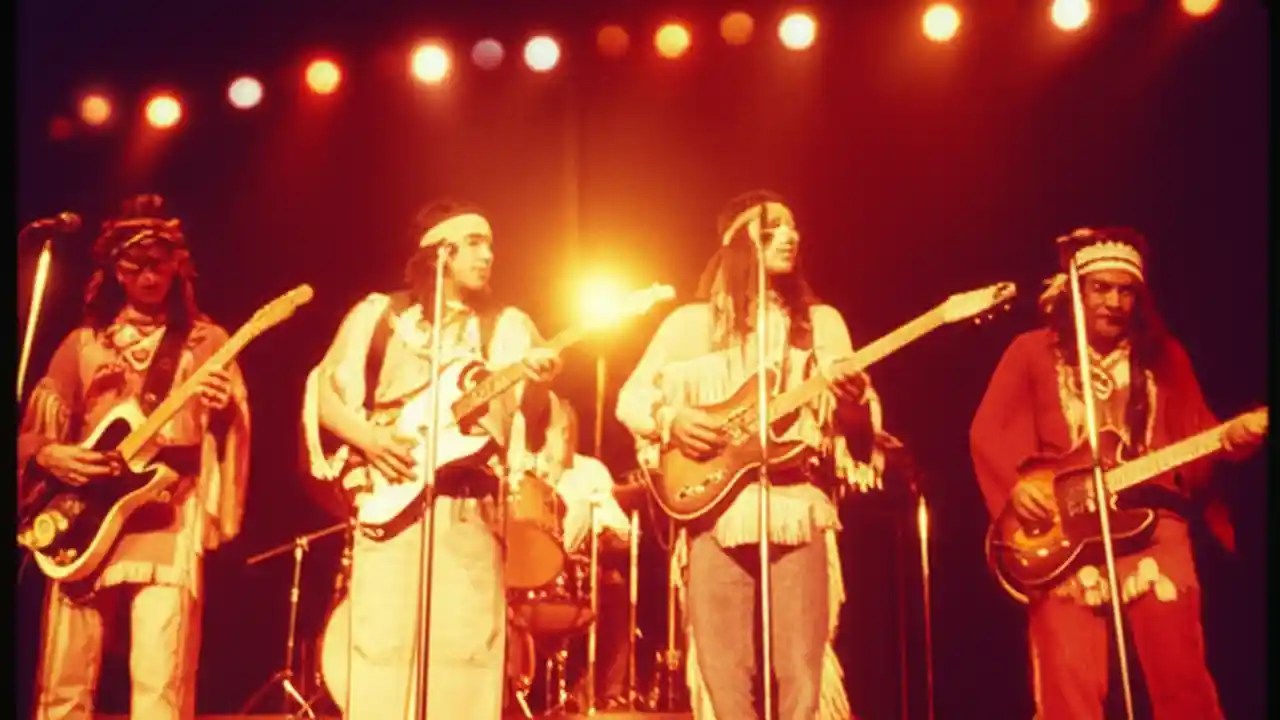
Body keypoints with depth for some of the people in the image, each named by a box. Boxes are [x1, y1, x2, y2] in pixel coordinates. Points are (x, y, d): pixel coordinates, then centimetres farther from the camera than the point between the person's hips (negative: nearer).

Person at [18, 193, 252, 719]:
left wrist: (224, 412, -17)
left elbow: (227, 430, 5)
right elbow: (31, 431, 16)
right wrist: (47, 454, -6)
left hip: (169, 525, -3)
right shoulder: (84, 342, 16)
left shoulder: (205, 341, 11)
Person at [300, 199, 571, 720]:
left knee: (468, 649, -2)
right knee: (382, 643, -6)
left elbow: (530, 422, 6)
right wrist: (367, 437, -10)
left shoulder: (509, 328, 13)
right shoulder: (379, 315, 10)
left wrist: (538, 385, -15)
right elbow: (325, 392, 7)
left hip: (472, 511, 1)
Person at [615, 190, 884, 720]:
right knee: (724, 675, -1)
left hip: (799, 507, 1)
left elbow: (857, 425, 10)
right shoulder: (692, 322, 10)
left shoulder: (822, 322, 14)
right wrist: (671, 417, -9)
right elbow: (630, 397, 10)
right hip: (717, 508, -1)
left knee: (805, 676, -5)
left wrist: (853, 404, -12)